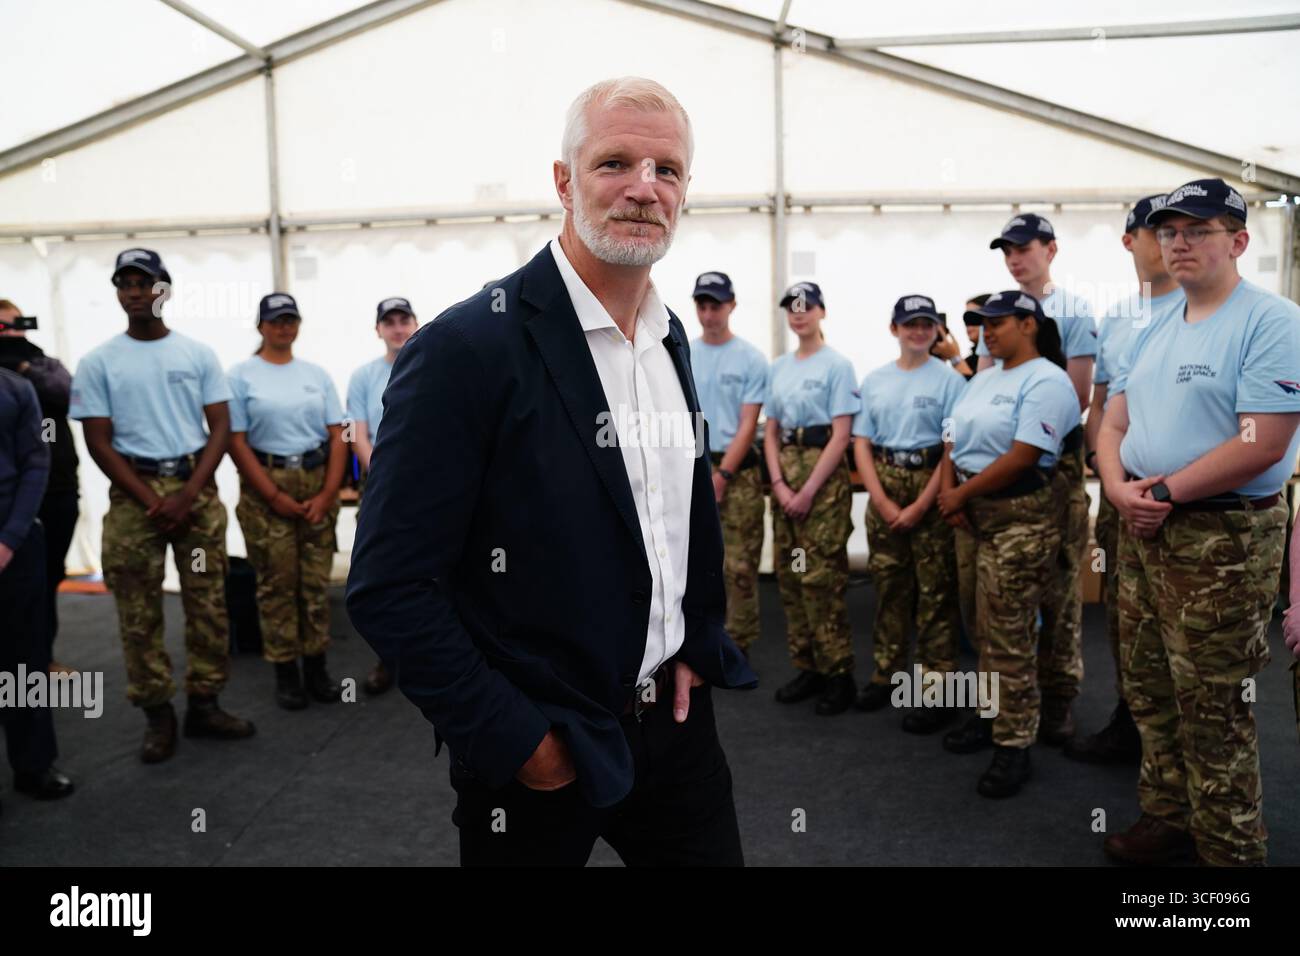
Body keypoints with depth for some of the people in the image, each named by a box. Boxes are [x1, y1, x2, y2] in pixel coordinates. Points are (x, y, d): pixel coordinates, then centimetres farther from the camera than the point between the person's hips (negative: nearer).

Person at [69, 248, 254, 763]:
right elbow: (98, 442, -1)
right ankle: (157, 714, 14)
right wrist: (152, 501, -10)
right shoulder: (97, 363, 2)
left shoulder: (198, 353, 5)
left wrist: (188, 495, -9)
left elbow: (220, 426, 2)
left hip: (197, 487, 1)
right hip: (133, 493, -1)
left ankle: (204, 705, 16)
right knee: (139, 611, 3)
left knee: (209, 603, 4)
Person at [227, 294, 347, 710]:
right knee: (277, 583, 1)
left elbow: (337, 437, 5)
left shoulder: (317, 374, 9)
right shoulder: (240, 376, -1)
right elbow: (236, 442, -6)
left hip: (318, 481, 3)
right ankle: (285, 672, 10)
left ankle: (316, 666, 15)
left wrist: (327, 495, -5)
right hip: (266, 484, -3)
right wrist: (275, 496, -11)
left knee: (316, 580, 5)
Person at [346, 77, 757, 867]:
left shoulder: (672, 338, 4)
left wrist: (697, 645, 5)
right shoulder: (467, 349, -18)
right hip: (537, 755, -5)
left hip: (674, 720, 6)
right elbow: (390, 587, -19)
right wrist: (517, 742, -16)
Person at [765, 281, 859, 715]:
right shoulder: (779, 366, 12)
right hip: (784, 469, 6)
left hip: (823, 471, -6)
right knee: (789, 574, 7)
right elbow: (770, 431, 12)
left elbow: (840, 436, -10)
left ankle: (839, 675, 3)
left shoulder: (837, 365, -5)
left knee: (820, 576, -8)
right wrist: (779, 484, -3)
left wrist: (808, 491, -14)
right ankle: (806, 667, 18)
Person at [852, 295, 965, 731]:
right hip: (883, 487, 4)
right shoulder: (874, 381, 9)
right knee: (888, 584, 11)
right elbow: (862, 443, 6)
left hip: (931, 486, -4)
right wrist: (883, 501, -6)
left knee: (936, 590, -2)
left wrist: (922, 504, -14)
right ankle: (887, 673, 24)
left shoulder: (949, 379, -4)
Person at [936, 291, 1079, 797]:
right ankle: (990, 715, 30)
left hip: (1022, 518, -8)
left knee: (1011, 635, -3)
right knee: (988, 627, 16)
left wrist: (961, 494, -13)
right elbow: (955, 439, 13)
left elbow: (1020, 457, -21)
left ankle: (1014, 744, 8)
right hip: (976, 515, 8)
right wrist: (949, 492, -5)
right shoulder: (983, 380, 15)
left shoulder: (1046, 381, -13)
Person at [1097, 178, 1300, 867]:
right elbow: (1113, 425, 13)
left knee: (1211, 708, 0)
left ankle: (1229, 849, 18)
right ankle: (1168, 819, 32)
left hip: (1223, 538, -8)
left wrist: (1163, 492, -16)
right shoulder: (1152, 333, 14)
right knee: (1149, 689, 16)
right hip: (1143, 530, 8)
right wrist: (1120, 488, -6)